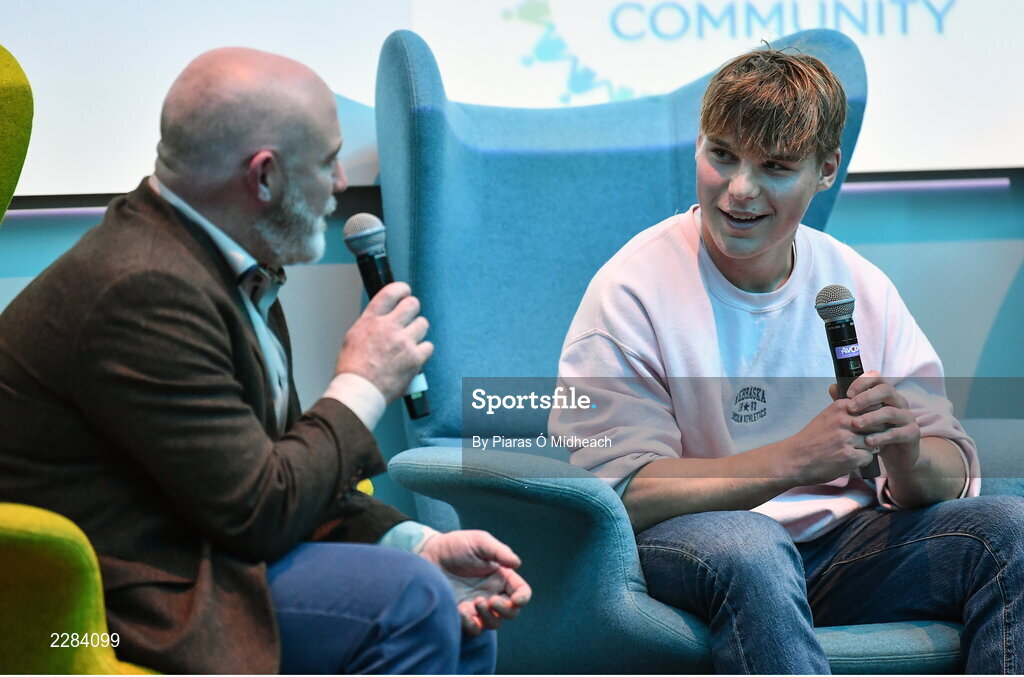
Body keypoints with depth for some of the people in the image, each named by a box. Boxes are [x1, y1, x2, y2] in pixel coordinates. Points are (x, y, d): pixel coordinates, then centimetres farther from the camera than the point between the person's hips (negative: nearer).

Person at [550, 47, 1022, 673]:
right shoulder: (633, 291, -9)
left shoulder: (861, 287, 5)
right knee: (747, 546, -37)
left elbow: (954, 474, 4)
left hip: (838, 542, 5)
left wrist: (907, 456, -21)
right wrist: (795, 458, -26)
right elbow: (618, 491, -18)